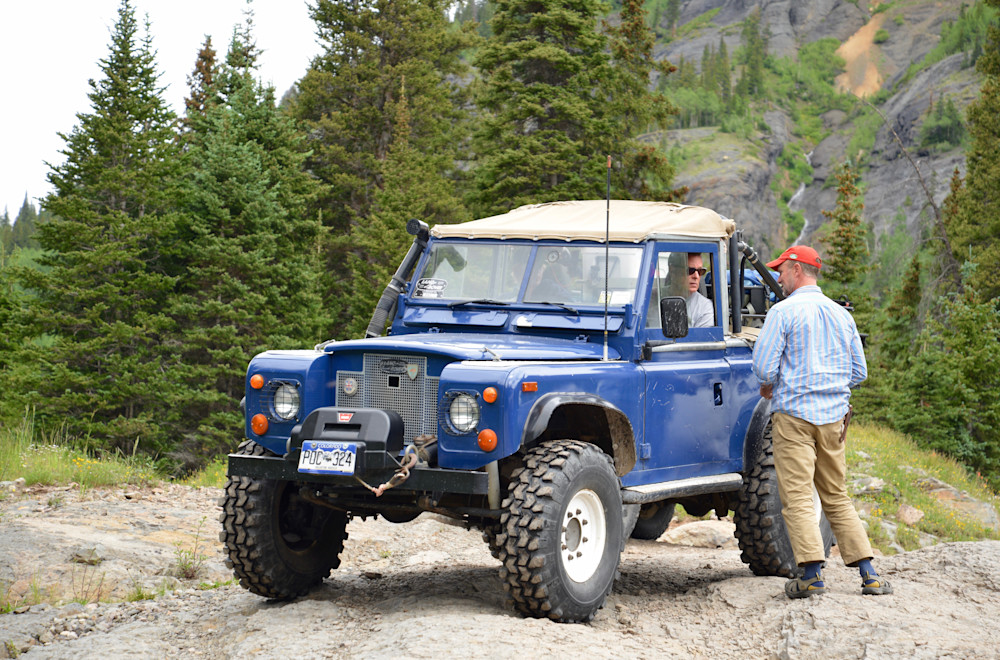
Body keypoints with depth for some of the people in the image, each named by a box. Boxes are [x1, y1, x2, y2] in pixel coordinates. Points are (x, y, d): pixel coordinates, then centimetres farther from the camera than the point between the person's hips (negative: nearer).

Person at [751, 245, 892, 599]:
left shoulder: (783, 312, -7)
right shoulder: (842, 315, 12)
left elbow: (764, 367, -11)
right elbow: (859, 373, 15)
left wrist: (769, 387, 10)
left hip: (794, 414, -6)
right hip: (834, 416, 6)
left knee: (796, 496, -5)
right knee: (836, 497, 12)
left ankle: (811, 573, -15)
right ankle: (868, 573, 6)